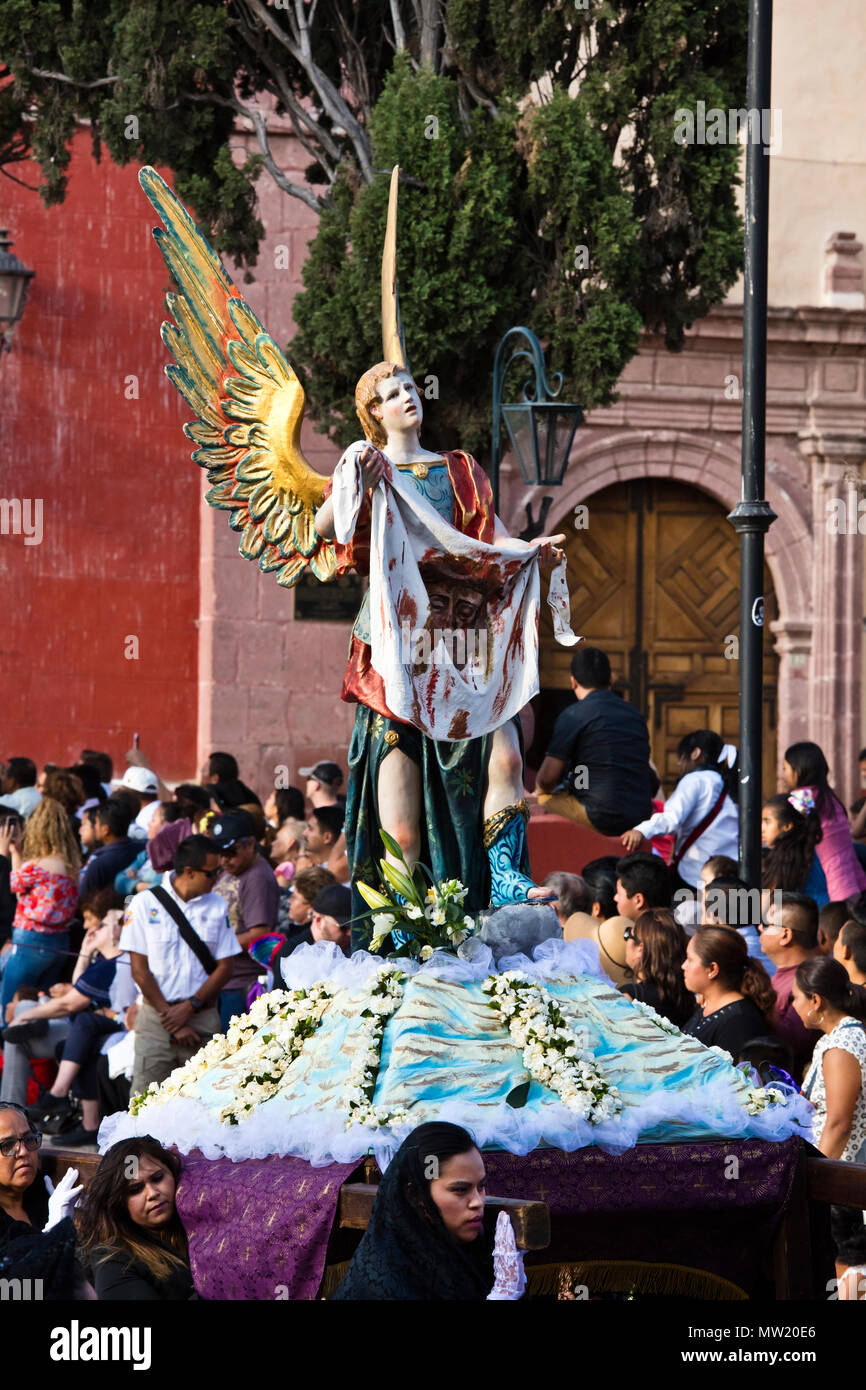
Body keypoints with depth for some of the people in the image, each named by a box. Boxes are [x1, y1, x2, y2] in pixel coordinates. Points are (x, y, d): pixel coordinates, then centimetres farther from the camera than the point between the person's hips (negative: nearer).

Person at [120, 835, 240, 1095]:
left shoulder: (217, 906, 9)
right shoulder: (145, 904, 1)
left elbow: (224, 968, 6)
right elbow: (140, 971, -2)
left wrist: (189, 1007, -7)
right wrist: (171, 1017, -8)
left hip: (203, 1019, 2)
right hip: (156, 1018, -2)